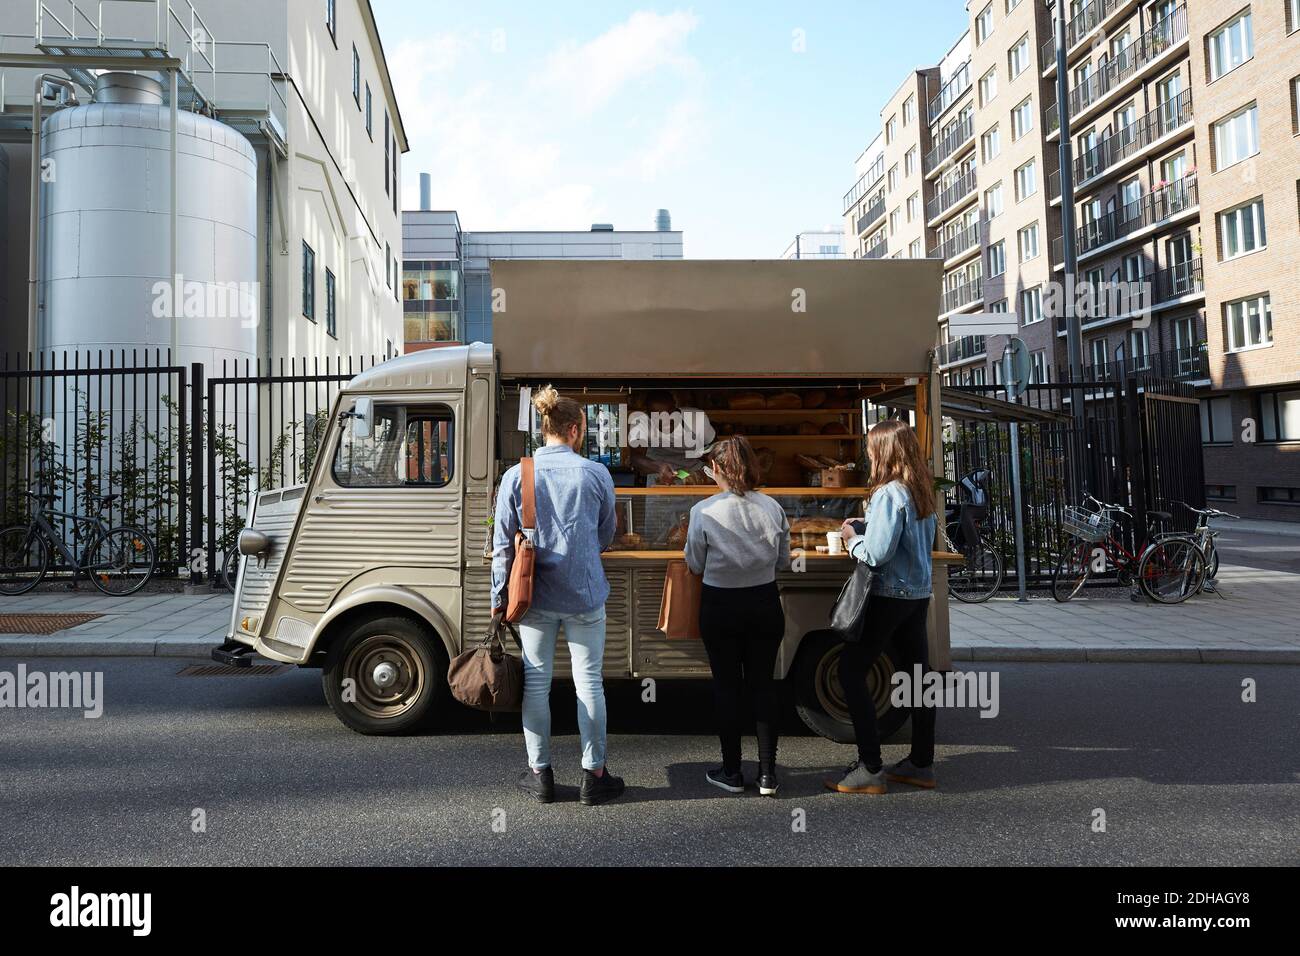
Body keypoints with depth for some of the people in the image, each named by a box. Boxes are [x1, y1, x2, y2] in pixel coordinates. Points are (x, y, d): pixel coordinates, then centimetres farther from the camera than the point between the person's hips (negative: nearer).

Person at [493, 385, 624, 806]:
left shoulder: (516, 476, -4)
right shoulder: (596, 475, -6)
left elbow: (503, 544, -1)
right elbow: (606, 536, 7)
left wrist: (498, 597, 7)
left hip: (534, 597, 1)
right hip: (584, 597, -1)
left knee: (536, 683, 12)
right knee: (588, 683, 8)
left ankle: (540, 775, 22)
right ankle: (593, 776, 16)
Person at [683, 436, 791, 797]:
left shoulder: (704, 512, -16)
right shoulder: (772, 507, -6)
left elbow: (695, 564, -4)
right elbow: (783, 560, 5)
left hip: (720, 607, -2)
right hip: (765, 603, 3)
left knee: (727, 686, 10)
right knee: (763, 684, 11)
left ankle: (731, 772, 20)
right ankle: (767, 774, 16)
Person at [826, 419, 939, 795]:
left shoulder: (889, 494, -18)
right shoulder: (922, 492, 9)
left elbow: (877, 553, -24)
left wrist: (852, 539, -4)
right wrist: (864, 534, 14)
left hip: (888, 596, -9)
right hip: (919, 594, 9)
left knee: (851, 672, -1)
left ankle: (870, 768, -1)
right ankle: (921, 764, 22)